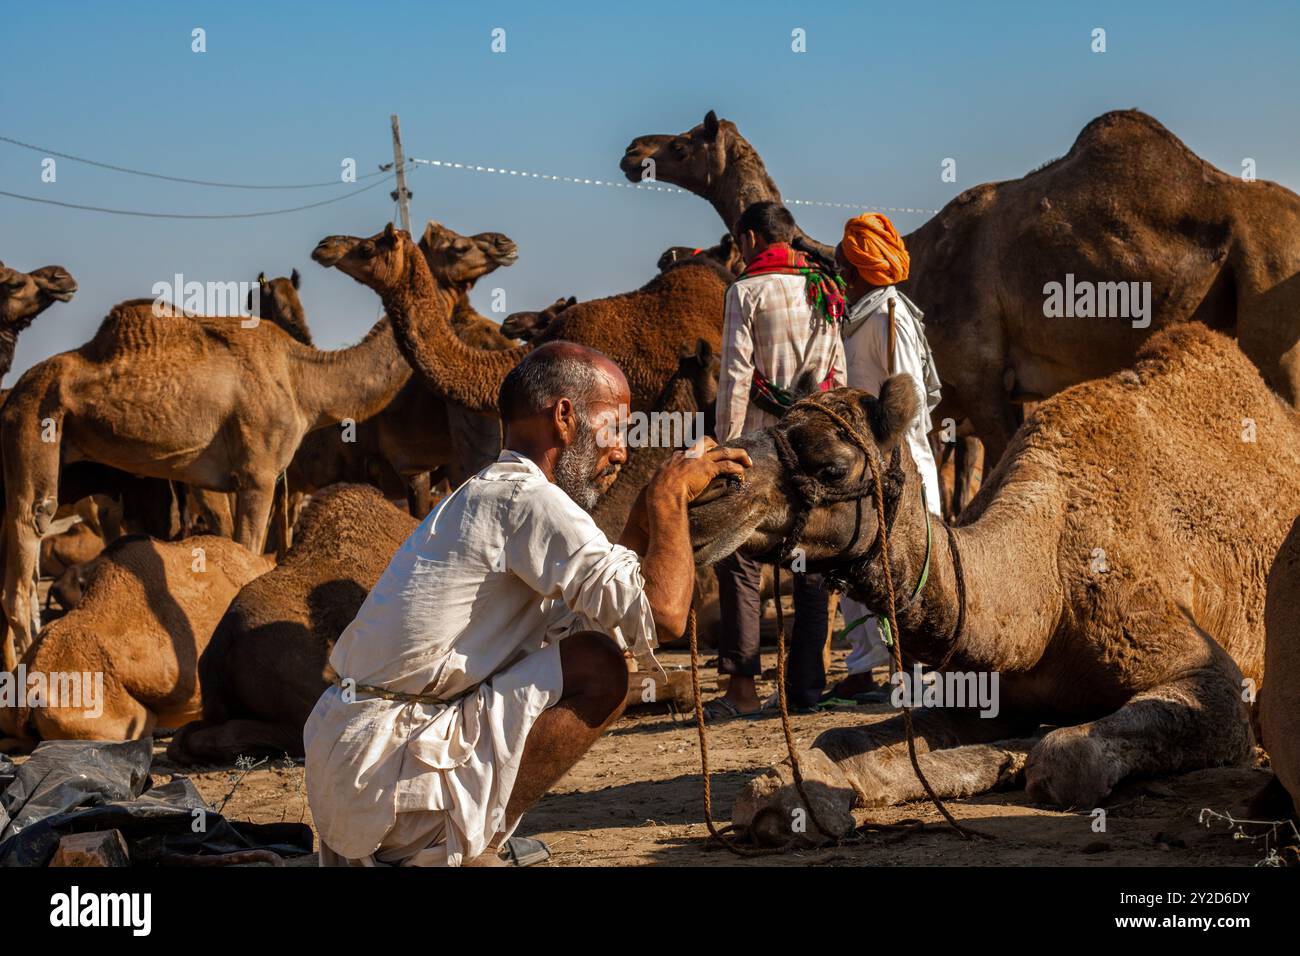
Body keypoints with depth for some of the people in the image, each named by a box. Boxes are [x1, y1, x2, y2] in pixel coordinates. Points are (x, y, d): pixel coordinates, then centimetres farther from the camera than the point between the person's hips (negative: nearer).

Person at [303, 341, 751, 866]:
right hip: (380, 774, -10)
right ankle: (461, 852, -8)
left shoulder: (484, 496, 19)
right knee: (599, 670, -13)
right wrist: (669, 496, -3)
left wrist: (644, 523, 17)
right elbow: (663, 614, -18)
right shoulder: (526, 499, -12)